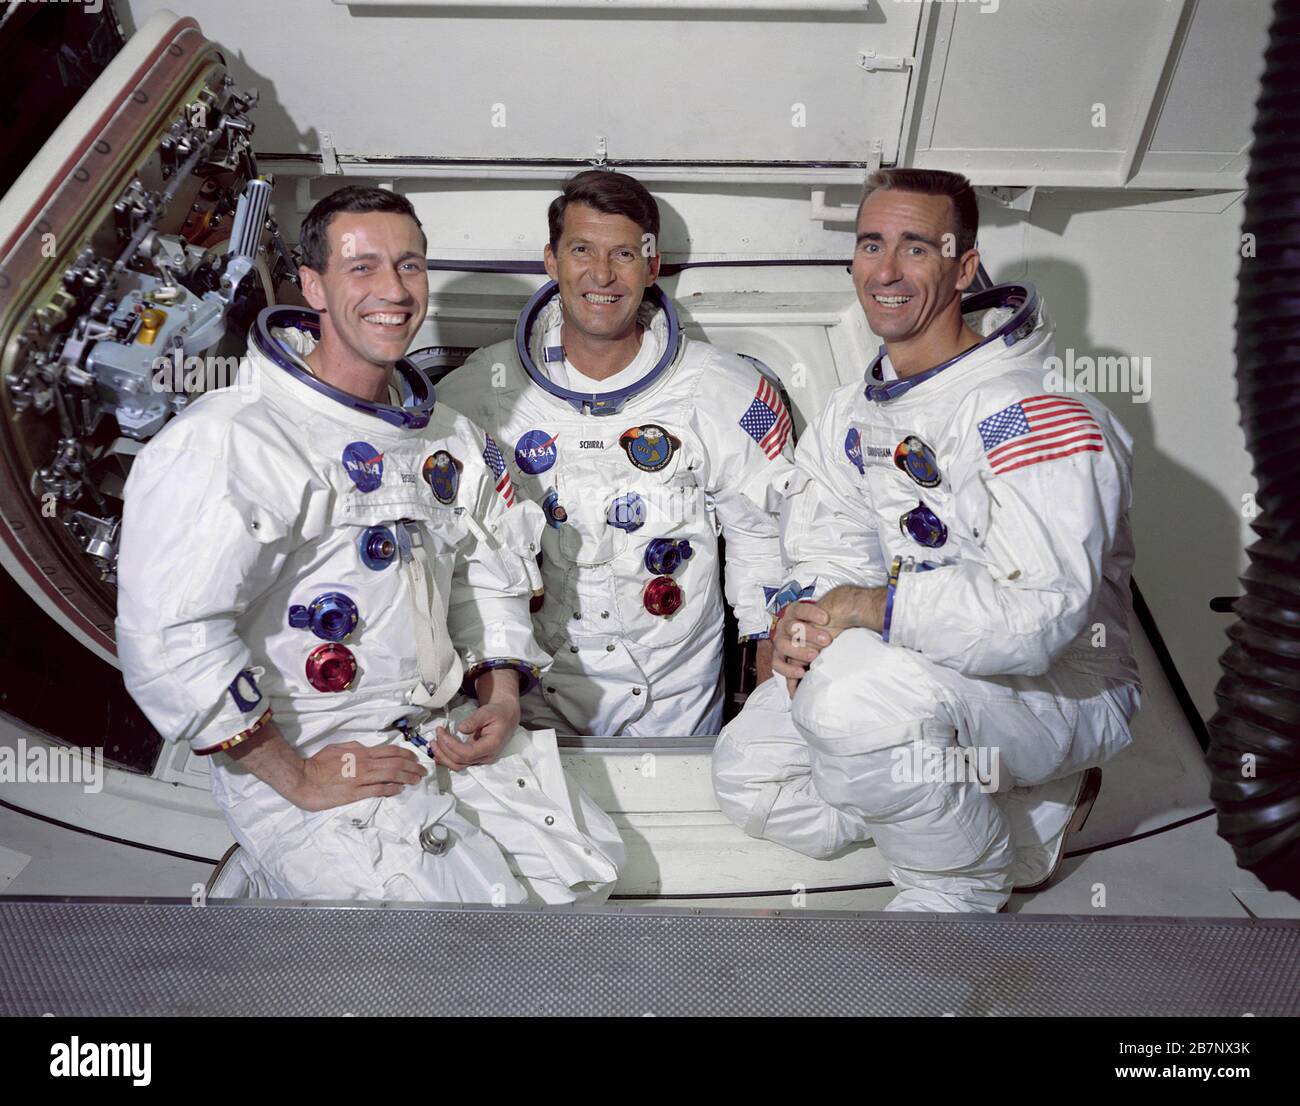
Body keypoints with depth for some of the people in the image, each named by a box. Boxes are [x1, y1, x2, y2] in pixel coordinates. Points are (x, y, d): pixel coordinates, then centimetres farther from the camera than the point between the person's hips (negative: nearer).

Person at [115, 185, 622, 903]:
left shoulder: (449, 437, 9)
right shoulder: (225, 441, -17)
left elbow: (488, 572, 17)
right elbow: (167, 638, -22)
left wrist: (500, 695, 0)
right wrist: (296, 778, -18)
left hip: (446, 735, 8)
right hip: (303, 764, -7)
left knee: (589, 863, 8)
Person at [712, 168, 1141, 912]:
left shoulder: (1037, 413, -20)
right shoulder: (855, 412, 7)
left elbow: (1042, 614, -30)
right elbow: (831, 555, 9)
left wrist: (878, 609, -27)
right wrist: (806, 615, -13)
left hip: (1062, 692, -8)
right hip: (915, 668, 8)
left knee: (855, 691, -36)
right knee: (748, 774, -2)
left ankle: (973, 878, -4)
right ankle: (1026, 812, 5)